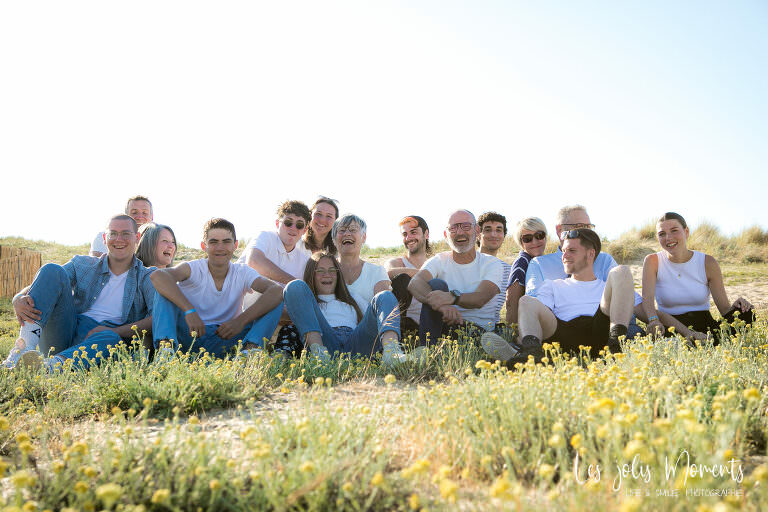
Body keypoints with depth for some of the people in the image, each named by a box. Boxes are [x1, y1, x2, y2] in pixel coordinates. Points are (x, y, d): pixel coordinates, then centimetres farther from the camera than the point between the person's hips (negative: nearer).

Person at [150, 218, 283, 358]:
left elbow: (277, 291, -19)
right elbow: (157, 275, -29)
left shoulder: (243, 273, -1)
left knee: (275, 299, -14)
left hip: (225, 340, 1)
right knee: (163, 289, -20)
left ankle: (251, 347, -37)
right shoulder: (193, 268, -7)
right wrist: (189, 310, -40)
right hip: (189, 335, -1)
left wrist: (241, 320, -31)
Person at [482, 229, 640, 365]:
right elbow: (542, 313, 13)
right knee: (527, 301, -21)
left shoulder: (608, 286, 33)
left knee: (620, 271, -9)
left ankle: (617, 340, -31)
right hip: (564, 330, 0)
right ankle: (531, 348, -52)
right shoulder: (553, 286, 32)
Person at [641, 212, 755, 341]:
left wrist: (734, 307, -25)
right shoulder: (653, 261, -2)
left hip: (705, 326, 2)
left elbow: (725, 309, -1)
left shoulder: (708, 263, 0)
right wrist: (654, 320, -38)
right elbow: (647, 301, -17)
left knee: (747, 313, -26)